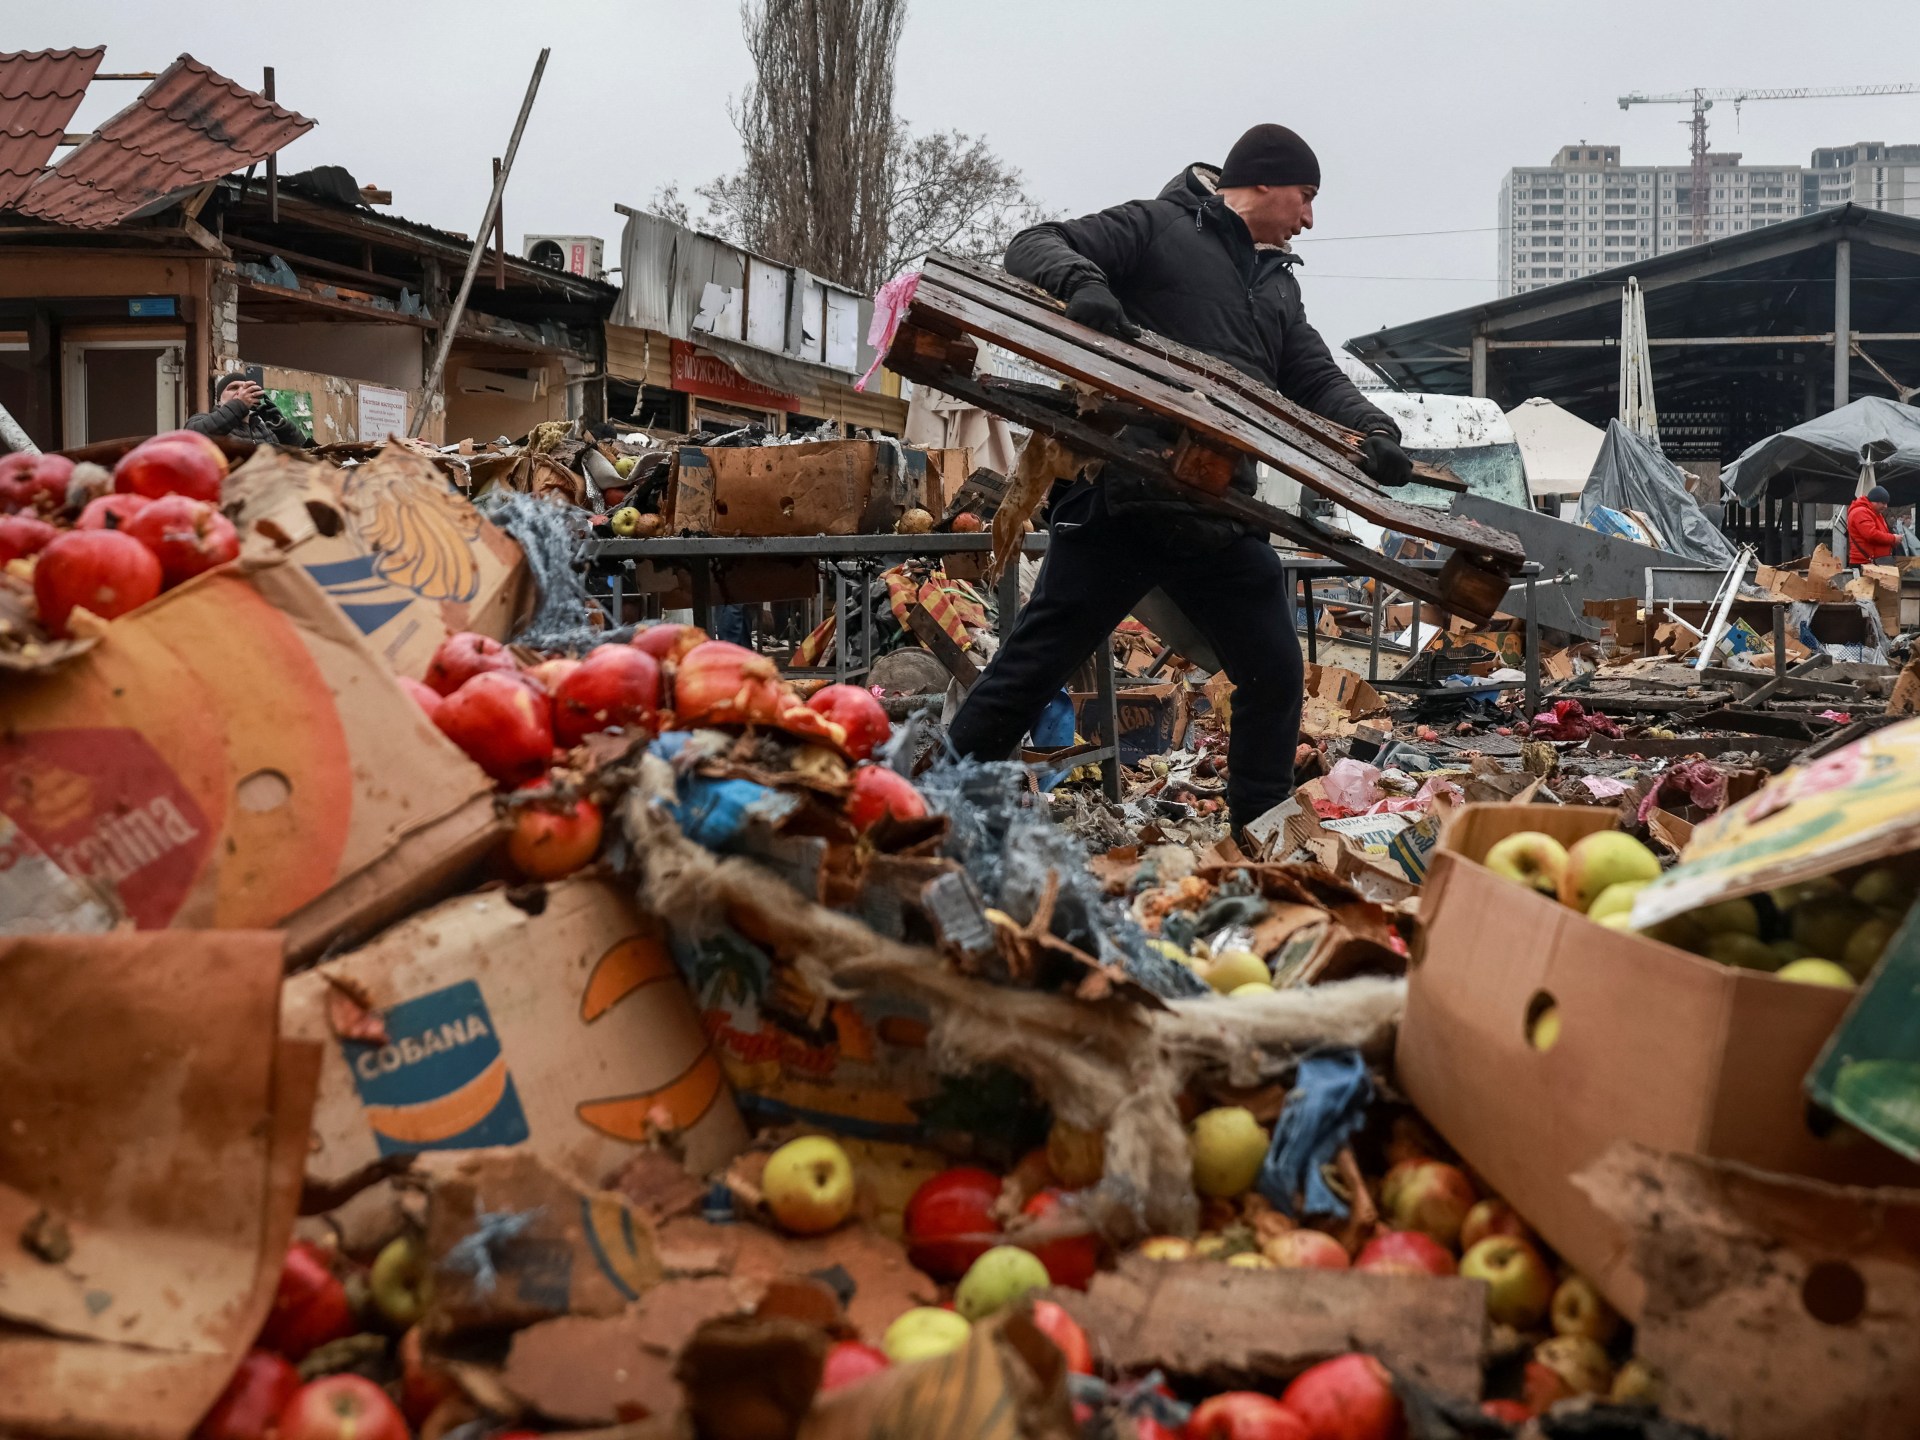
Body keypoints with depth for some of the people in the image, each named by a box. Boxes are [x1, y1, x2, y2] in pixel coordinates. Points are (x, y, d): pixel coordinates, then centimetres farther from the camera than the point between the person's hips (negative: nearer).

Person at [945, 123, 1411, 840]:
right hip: (1121, 498, -7)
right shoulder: (1156, 228, 2)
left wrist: (1372, 430, -2)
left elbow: (1317, 379, 19)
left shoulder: (1278, 284, 24)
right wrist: (1080, 280, -28)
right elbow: (1034, 246, -5)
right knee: (1034, 666, -4)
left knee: (1275, 675, 9)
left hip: (1223, 517, 7)